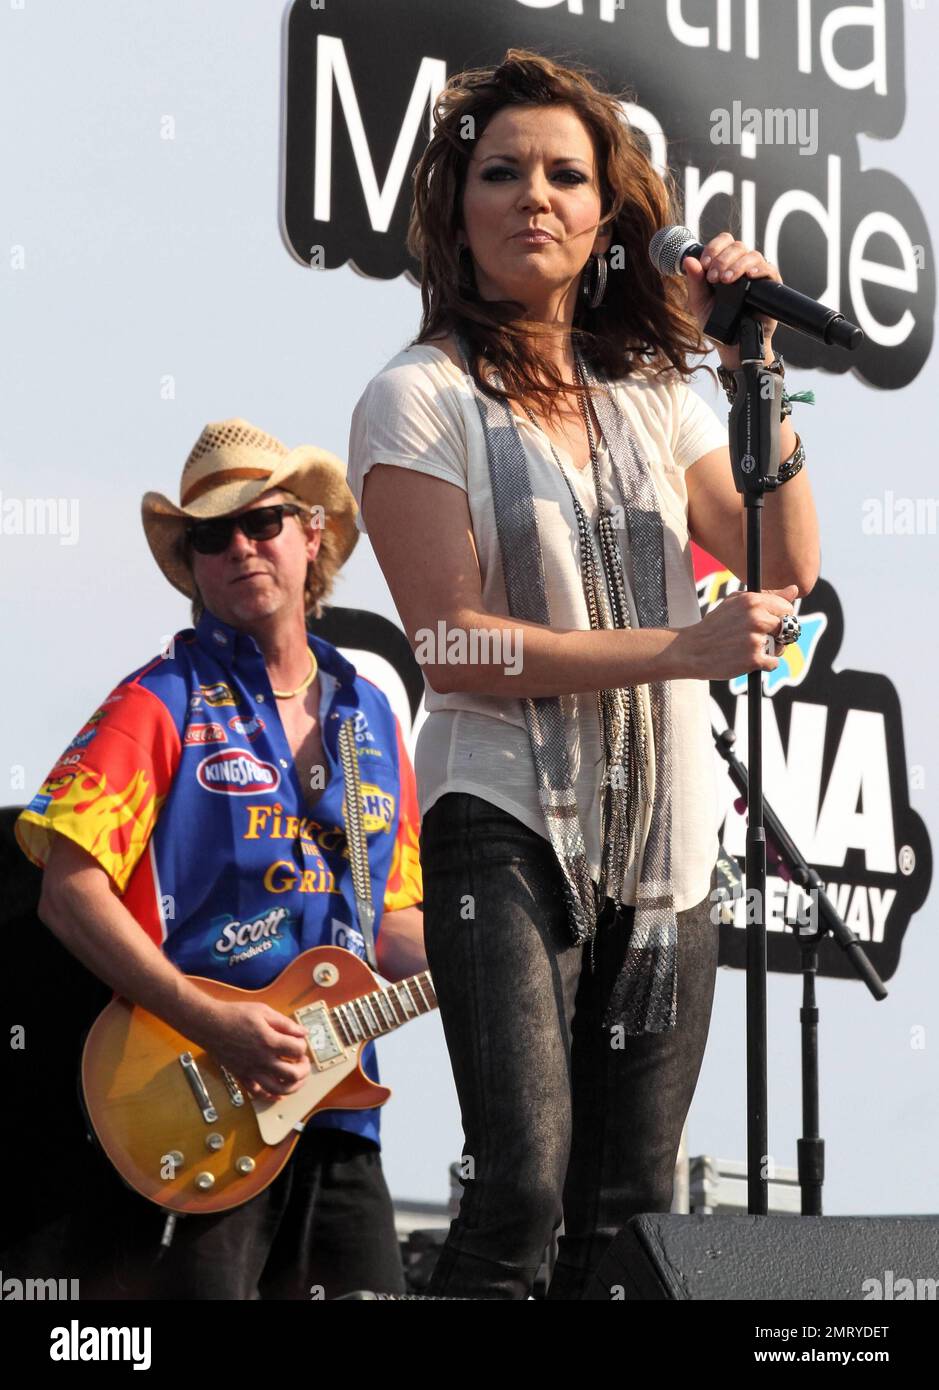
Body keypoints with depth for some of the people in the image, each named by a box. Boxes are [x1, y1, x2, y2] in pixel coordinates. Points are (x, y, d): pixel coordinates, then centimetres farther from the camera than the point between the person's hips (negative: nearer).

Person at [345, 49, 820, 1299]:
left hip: (665, 838, 5)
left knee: (631, 1210, 8)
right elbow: (452, 643, -12)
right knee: (523, 1186, -16)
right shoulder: (421, 400, -4)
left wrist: (756, 376, -3)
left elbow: (785, 569, 6)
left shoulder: (649, 395, 13)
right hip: (508, 827, -5)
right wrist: (681, 649, -17)